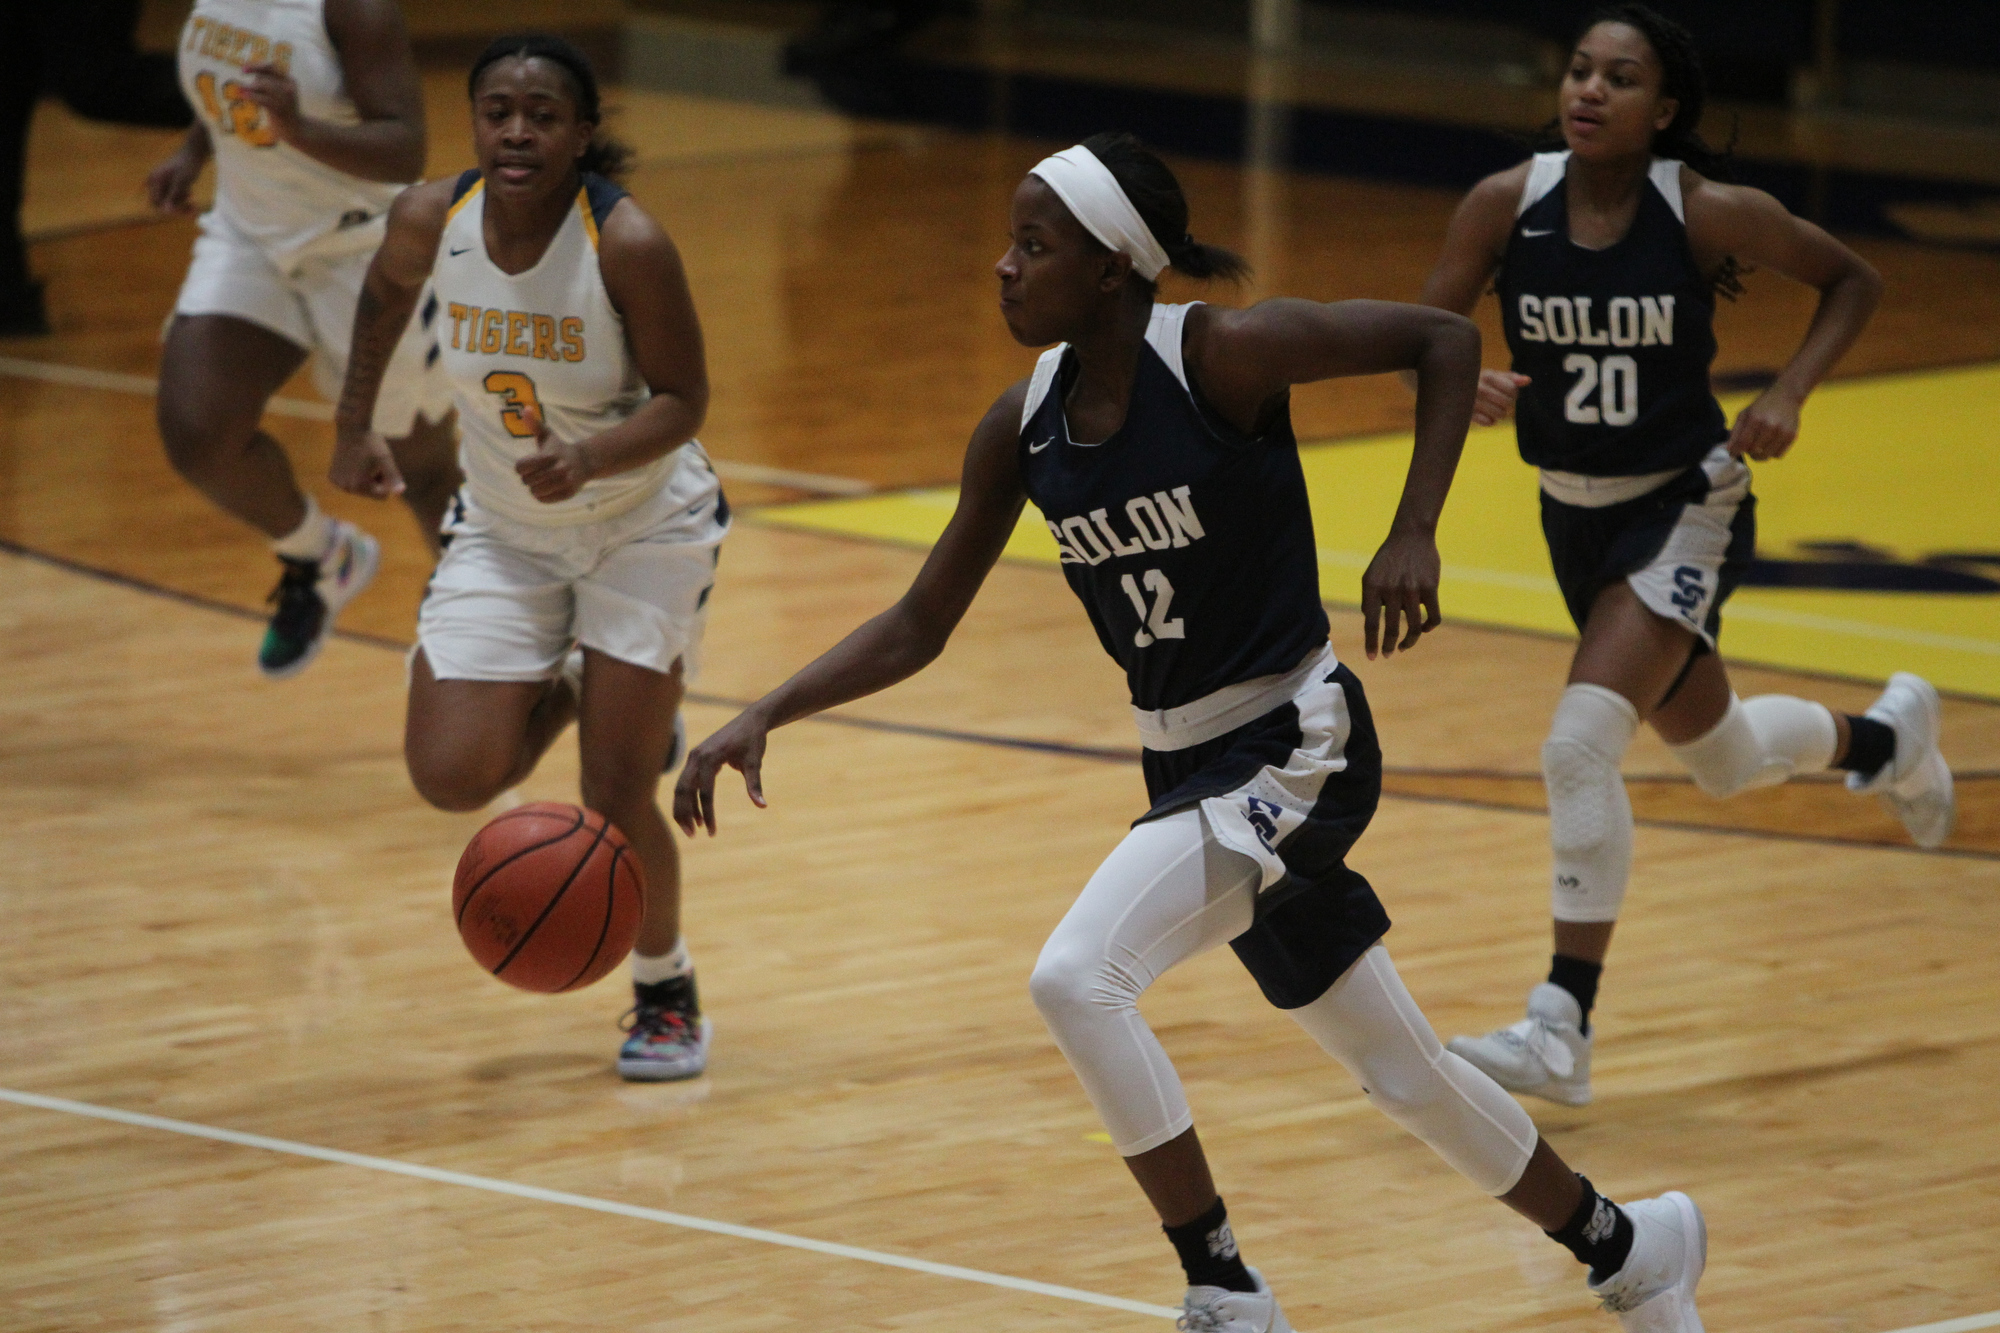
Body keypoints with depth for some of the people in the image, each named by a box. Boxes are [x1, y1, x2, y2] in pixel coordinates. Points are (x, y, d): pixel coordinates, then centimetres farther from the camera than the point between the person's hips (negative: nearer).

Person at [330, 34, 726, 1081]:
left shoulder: (628, 246, -28)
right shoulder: (432, 221, -16)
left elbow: (682, 399, -20)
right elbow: (385, 294, 9)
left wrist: (587, 460, -37)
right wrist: (354, 432, 8)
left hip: (645, 525, -4)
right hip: (503, 533, 4)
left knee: (615, 792, -8)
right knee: (453, 777, -10)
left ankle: (667, 995, 21)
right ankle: (571, 694, 26)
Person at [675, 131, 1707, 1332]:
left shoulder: (1222, 355, -17)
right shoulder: (1025, 427, 1)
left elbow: (1446, 339, -12)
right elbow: (919, 628, 7)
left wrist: (1414, 537, -22)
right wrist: (765, 717, -5)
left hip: (1295, 748, -7)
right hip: (1191, 767, 7)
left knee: (1078, 977, -23)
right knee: (1405, 1076, 17)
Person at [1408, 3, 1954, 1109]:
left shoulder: (1710, 214, -18)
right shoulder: (1507, 205, -12)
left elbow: (1852, 281, -3)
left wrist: (1789, 395, -18)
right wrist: (1465, 385, -32)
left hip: (1686, 508, -5)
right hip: (1575, 513, 5)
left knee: (1581, 744, -23)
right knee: (1720, 757, 24)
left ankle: (1562, 1033, -18)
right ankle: (1883, 739, 56)